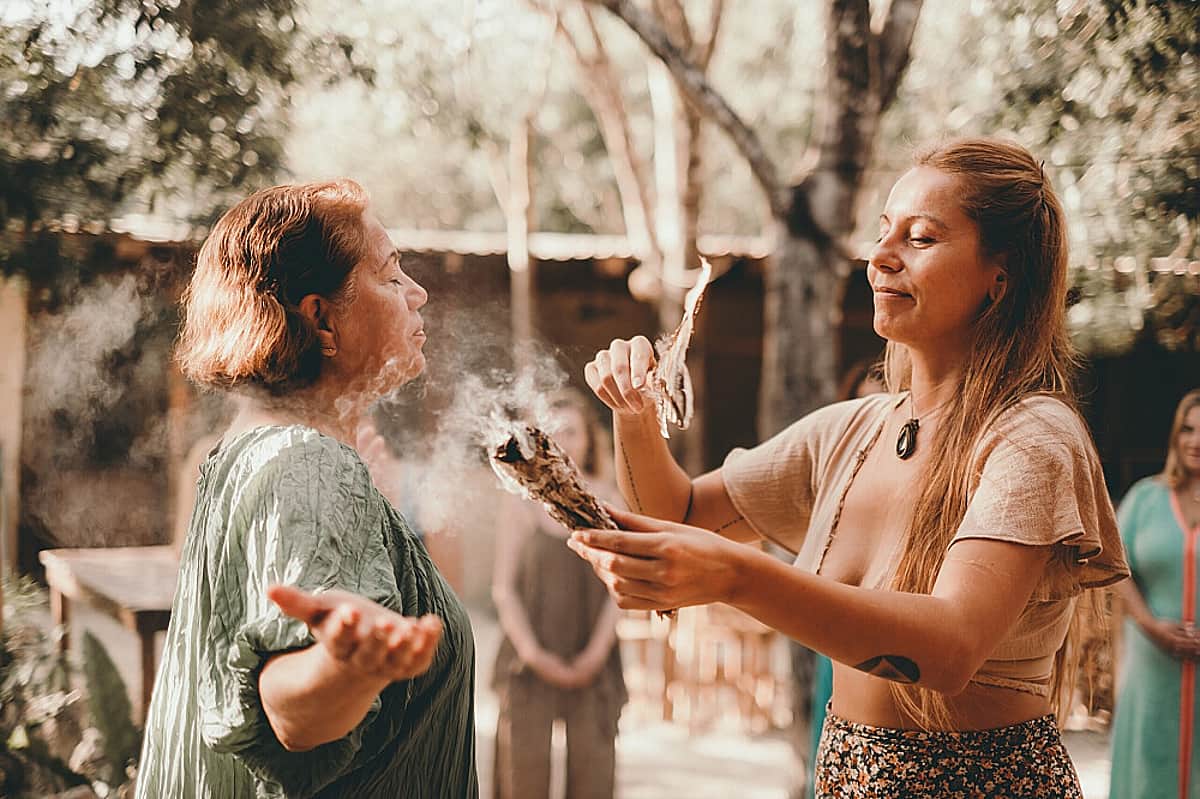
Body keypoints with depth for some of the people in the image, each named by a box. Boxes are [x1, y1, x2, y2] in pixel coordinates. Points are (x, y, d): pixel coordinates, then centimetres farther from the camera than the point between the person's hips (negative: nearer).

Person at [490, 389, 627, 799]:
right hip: (531, 663, 0)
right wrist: (531, 652, -7)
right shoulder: (524, 500, 5)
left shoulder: (608, 500, 6)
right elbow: (503, 588, 4)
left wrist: (594, 654, -7)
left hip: (592, 664, 0)